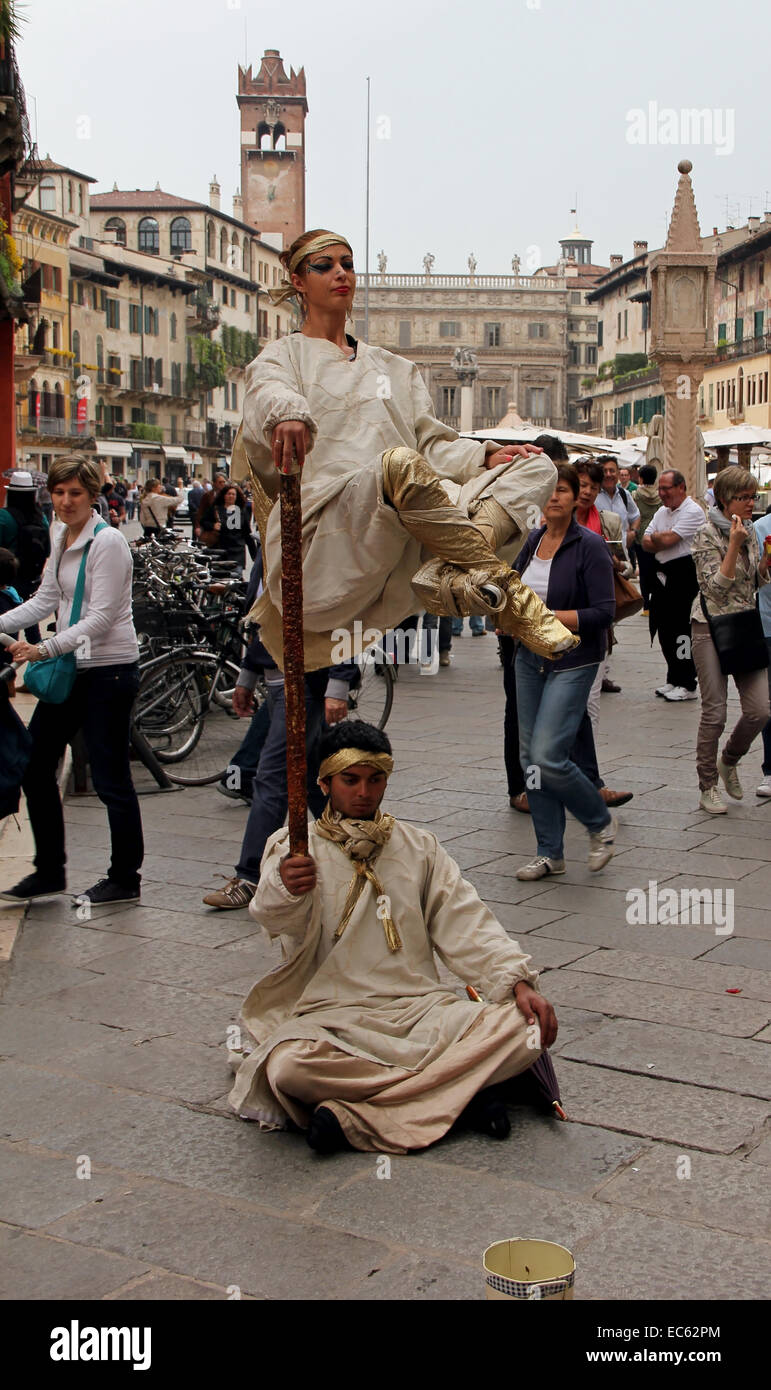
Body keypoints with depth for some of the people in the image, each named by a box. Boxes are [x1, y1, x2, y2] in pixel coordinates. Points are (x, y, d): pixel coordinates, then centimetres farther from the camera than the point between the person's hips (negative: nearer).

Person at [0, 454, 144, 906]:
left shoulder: (108, 542, -14)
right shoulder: (62, 539, 11)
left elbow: (101, 617, -19)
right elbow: (46, 600, 14)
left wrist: (45, 649, -26)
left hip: (109, 670, -9)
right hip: (71, 668, 9)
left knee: (110, 779, -2)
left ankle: (125, 879, 13)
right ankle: (49, 872, 22)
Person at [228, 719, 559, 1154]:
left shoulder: (419, 847, 19)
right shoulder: (293, 849, 6)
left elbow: (466, 924, 11)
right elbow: (276, 919, -15)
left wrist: (518, 981, -6)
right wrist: (284, 890, -41)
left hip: (423, 1011, 3)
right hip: (332, 1016, -3)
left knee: (524, 1028, -23)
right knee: (287, 1065, -36)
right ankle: (461, 1089, -26)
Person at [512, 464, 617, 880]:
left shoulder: (589, 546, -11)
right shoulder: (532, 540, 7)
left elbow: (603, 612, -16)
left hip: (572, 662, -7)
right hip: (530, 659, 7)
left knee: (548, 757, -14)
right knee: (530, 757, 7)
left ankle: (601, 822, 12)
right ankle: (550, 853, 18)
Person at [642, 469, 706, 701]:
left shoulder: (693, 512, -11)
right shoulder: (662, 511, 16)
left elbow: (667, 540, -19)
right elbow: (646, 543, 9)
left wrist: (655, 537, 1)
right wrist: (663, 540, -10)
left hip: (685, 575, -9)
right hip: (663, 575, 9)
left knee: (682, 629, -6)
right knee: (664, 629, 11)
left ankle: (687, 685, 0)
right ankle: (673, 679, 23)